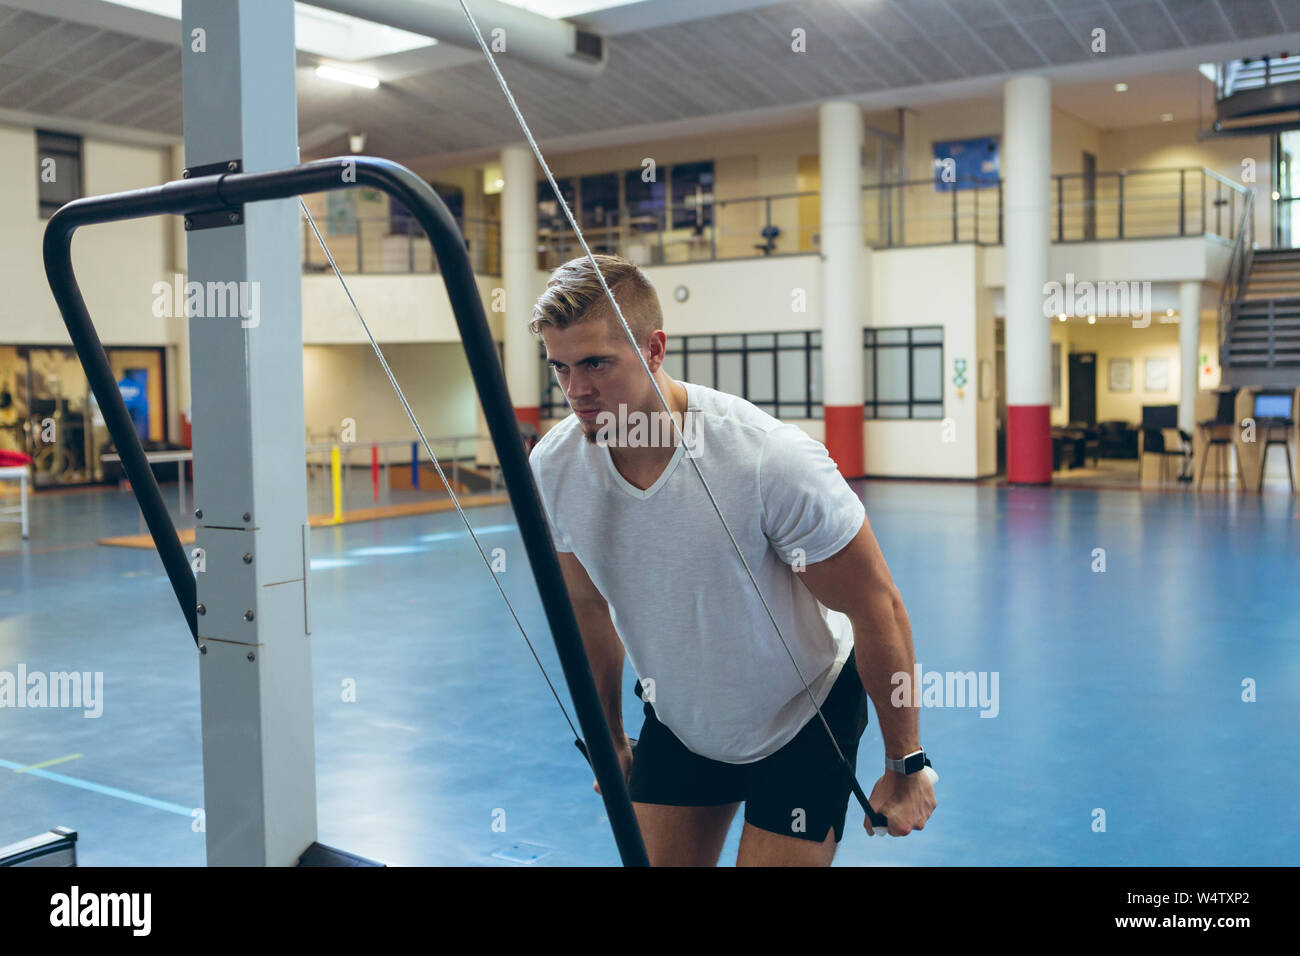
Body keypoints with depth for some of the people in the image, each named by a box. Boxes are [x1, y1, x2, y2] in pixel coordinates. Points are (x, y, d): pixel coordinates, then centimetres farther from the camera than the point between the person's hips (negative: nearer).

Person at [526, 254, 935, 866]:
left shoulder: (773, 460, -32)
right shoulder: (551, 469, -16)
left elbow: (879, 610, -20)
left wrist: (906, 766, -12)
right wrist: (610, 735, 14)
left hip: (803, 719, -4)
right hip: (676, 719, 4)